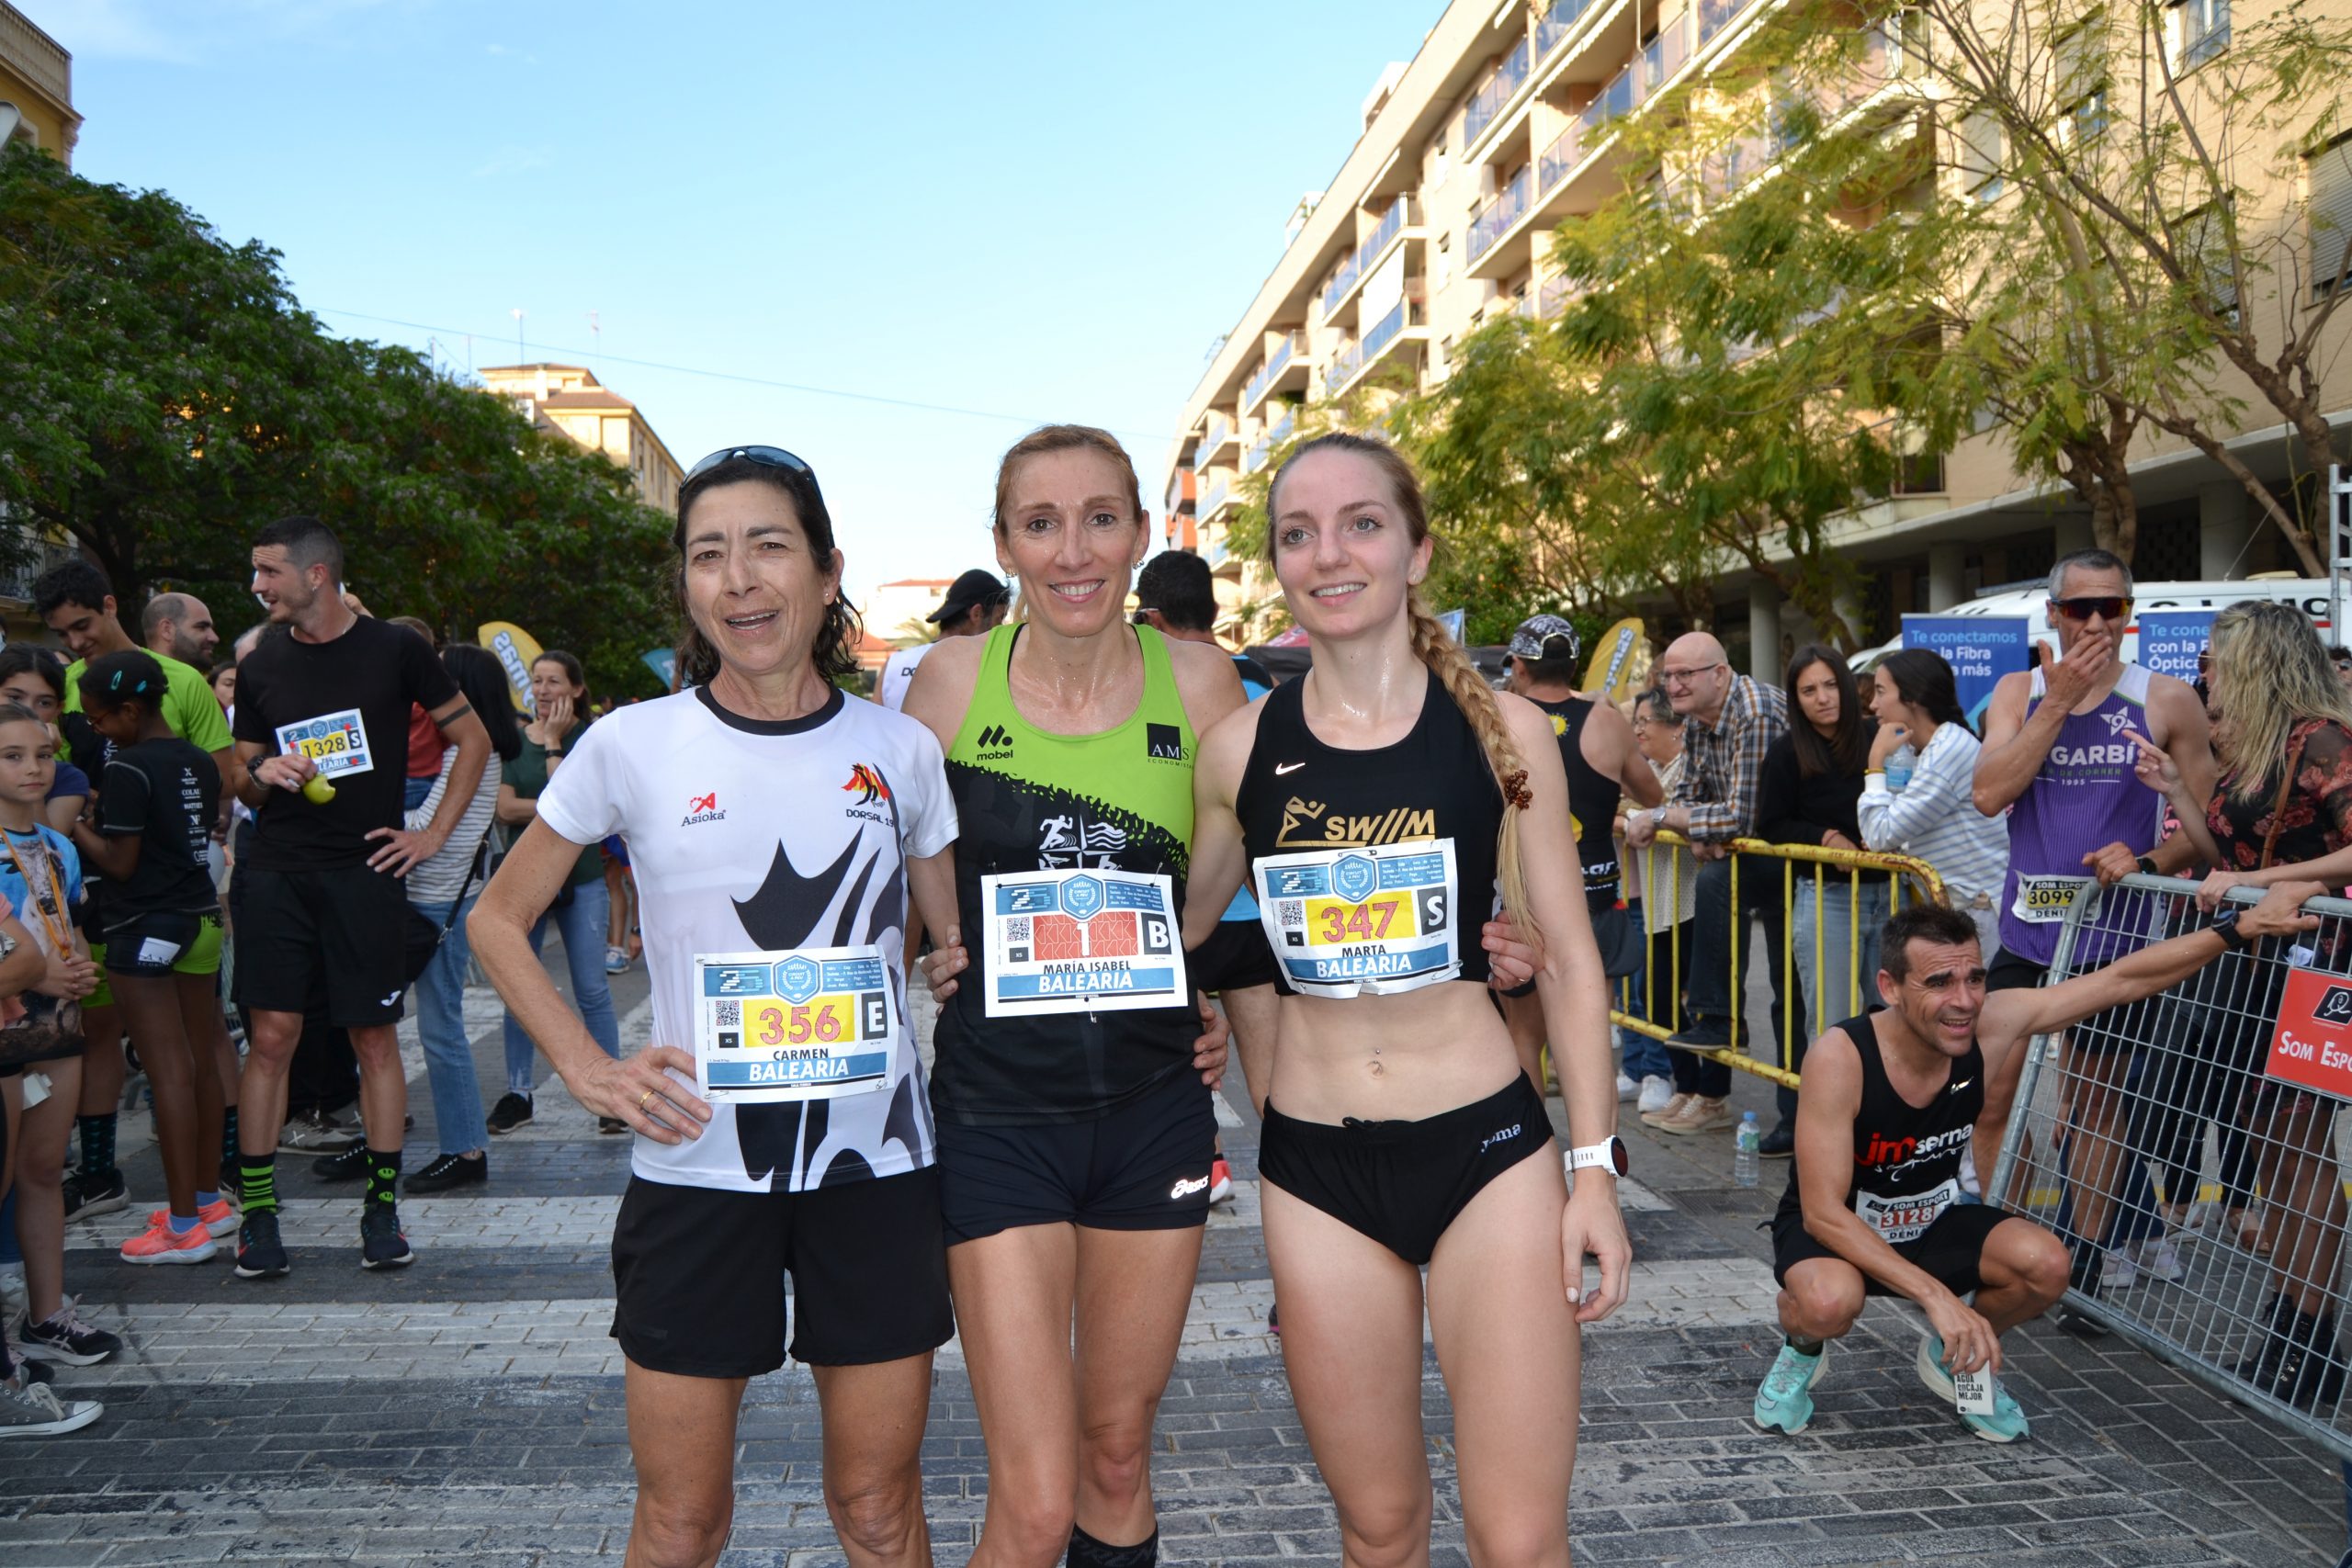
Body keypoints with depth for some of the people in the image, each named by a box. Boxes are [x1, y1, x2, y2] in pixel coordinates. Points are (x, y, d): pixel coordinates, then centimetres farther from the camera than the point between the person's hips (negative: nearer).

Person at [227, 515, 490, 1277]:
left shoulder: (394, 650, 0)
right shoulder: (262, 666, 9)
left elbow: (473, 738, 6)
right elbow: (243, 780, 18)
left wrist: (435, 834, 1)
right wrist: (262, 774, -7)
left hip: (364, 872, -2)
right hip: (276, 872, 2)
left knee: (375, 1039, 2)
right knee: (271, 1035, -1)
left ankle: (382, 1207, 13)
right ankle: (257, 1211, 9)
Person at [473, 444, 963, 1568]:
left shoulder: (901, 752, 0)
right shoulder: (632, 746, -4)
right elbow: (498, 921, 8)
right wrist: (586, 1069, -3)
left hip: (877, 1166, 1)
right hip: (696, 1169, -1)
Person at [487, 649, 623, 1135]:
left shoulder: (590, 737, -2)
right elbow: (506, 809, -5)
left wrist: (552, 742, -10)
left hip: (580, 878, -3)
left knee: (593, 991, -2)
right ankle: (517, 1093, 18)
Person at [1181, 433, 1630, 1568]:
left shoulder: (1505, 731, -3)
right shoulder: (1241, 748, -1)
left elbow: (1567, 961, 2)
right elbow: (1171, 928, 14)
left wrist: (1594, 1164, -1)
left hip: (1486, 1146, -1)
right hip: (1317, 1167, 1)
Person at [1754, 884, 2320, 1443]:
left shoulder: (1995, 1023, -19)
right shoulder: (1840, 1057, -32)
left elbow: (2123, 979, -10)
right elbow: (1823, 1212, -31)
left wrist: (2243, 926, -14)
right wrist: (1937, 1296, -37)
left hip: (1933, 1220, 5)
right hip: (1832, 1229, -5)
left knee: (2045, 1266, -22)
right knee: (1830, 1301, -37)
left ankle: (1954, 1357, 11)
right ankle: (1802, 1350, 2)